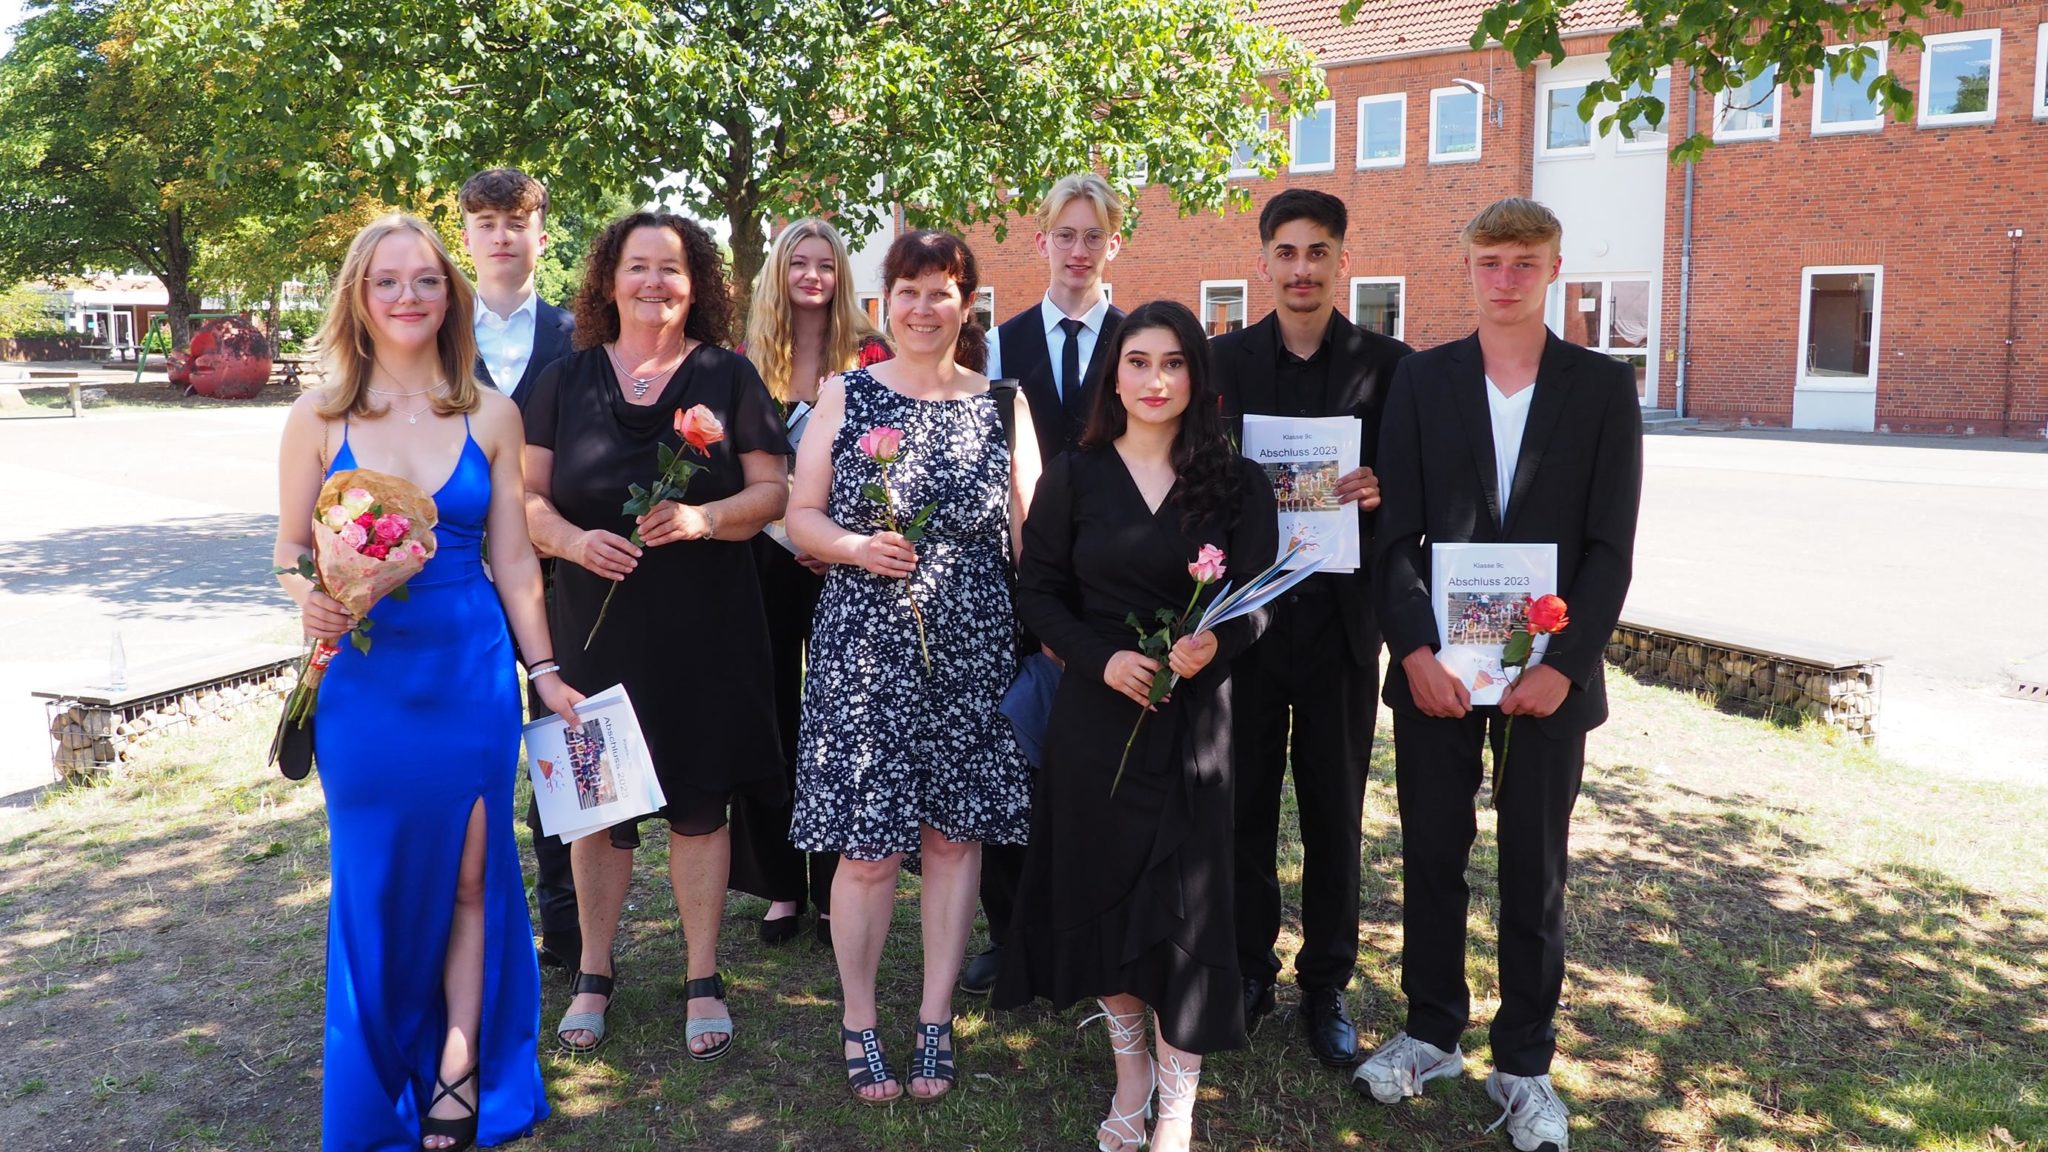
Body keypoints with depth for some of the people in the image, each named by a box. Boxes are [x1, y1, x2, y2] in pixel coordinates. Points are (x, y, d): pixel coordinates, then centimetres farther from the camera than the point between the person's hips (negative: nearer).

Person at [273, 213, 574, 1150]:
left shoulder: (490, 414, 2)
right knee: (380, 875, 9)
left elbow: (513, 558, 4)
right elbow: (289, 553, 4)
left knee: (470, 872, 6)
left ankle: (459, 1066, 21)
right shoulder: (319, 418, 0)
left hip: (472, 669, 0)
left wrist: (543, 669, 3)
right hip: (365, 673, 0)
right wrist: (313, 599, -17)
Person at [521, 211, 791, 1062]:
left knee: (698, 802, 6)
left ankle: (703, 980, 20)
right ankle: (594, 975, 26)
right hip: (595, 623, 1)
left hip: (705, 630, -1)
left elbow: (772, 490, 0)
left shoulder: (727, 376, 3)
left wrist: (701, 518, -18)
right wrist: (575, 541, -15)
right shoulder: (566, 380, 7)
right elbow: (528, 496, 5)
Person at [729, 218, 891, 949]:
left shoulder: (868, 355, -2)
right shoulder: (748, 360, 7)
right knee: (769, 715, 9)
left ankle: (837, 890, 14)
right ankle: (779, 884, 21)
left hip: (841, 559, -3)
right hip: (765, 554, 3)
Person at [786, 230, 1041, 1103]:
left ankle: (935, 1021, 24)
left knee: (956, 835, 7)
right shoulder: (844, 395, 4)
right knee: (867, 849, 1)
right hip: (865, 650, -1)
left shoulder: (1002, 405, 6)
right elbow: (801, 516, 4)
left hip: (972, 653, 1)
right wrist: (855, 547, -15)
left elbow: (1028, 534, 4)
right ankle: (860, 1025, 21)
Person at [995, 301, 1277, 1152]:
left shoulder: (1236, 483, 2)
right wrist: (1102, 658, -15)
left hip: (1195, 715, -1)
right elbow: (1038, 593, 2)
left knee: (1185, 901, 1)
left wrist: (1216, 643, -23)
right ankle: (1129, 1070, 30)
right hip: (1095, 712, 1)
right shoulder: (1073, 476, 3)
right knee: (1099, 890, 8)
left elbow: (1261, 598, -1)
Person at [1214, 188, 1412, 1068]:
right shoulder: (1224, 359, 2)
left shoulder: (1387, 364, -1)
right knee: (1245, 806, 12)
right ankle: (1249, 967, 30)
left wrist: (1382, 493, -21)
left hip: (1340, 621, -1)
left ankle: (1326, 985, 26)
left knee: (1334, 815, 10)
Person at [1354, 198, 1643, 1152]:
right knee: (1431, 857, 10)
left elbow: (1611, 545, -3)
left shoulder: (1603, 387, 2)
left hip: (1548, 670, -1)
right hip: (1433, 667, 1)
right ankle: (1432, 1032, 29)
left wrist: (1563, 665, -13)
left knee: (1534, 873, 7)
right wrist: (1416, 653, -12)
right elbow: (1395, 533, -1)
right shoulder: (1422, 381, 4)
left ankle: (1524, 1064, 22)